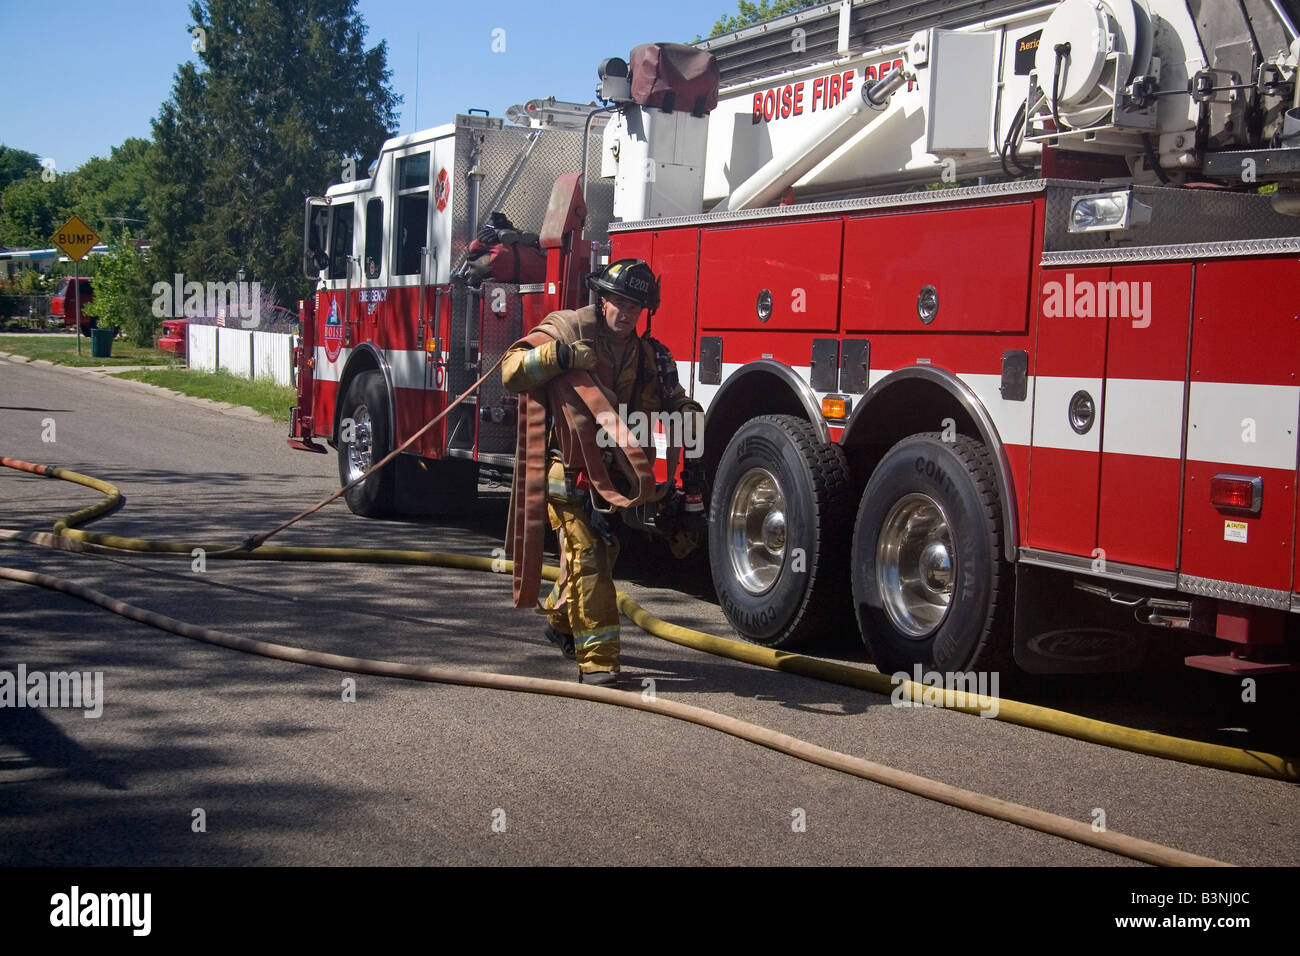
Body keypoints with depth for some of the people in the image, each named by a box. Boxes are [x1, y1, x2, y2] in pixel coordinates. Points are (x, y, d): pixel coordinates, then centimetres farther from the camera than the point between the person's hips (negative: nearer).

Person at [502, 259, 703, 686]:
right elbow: (512, 369, -17)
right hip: (569, 469, -7)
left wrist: (687, 412, -10)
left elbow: (672, 398, 12)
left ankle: (560, 620, 46)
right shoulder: (568, 329, -9)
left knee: (603, 549, 20)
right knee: (587, 555, -14)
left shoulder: (650, 355, 7)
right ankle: (596, 658, -13)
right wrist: (556, 355, -33)